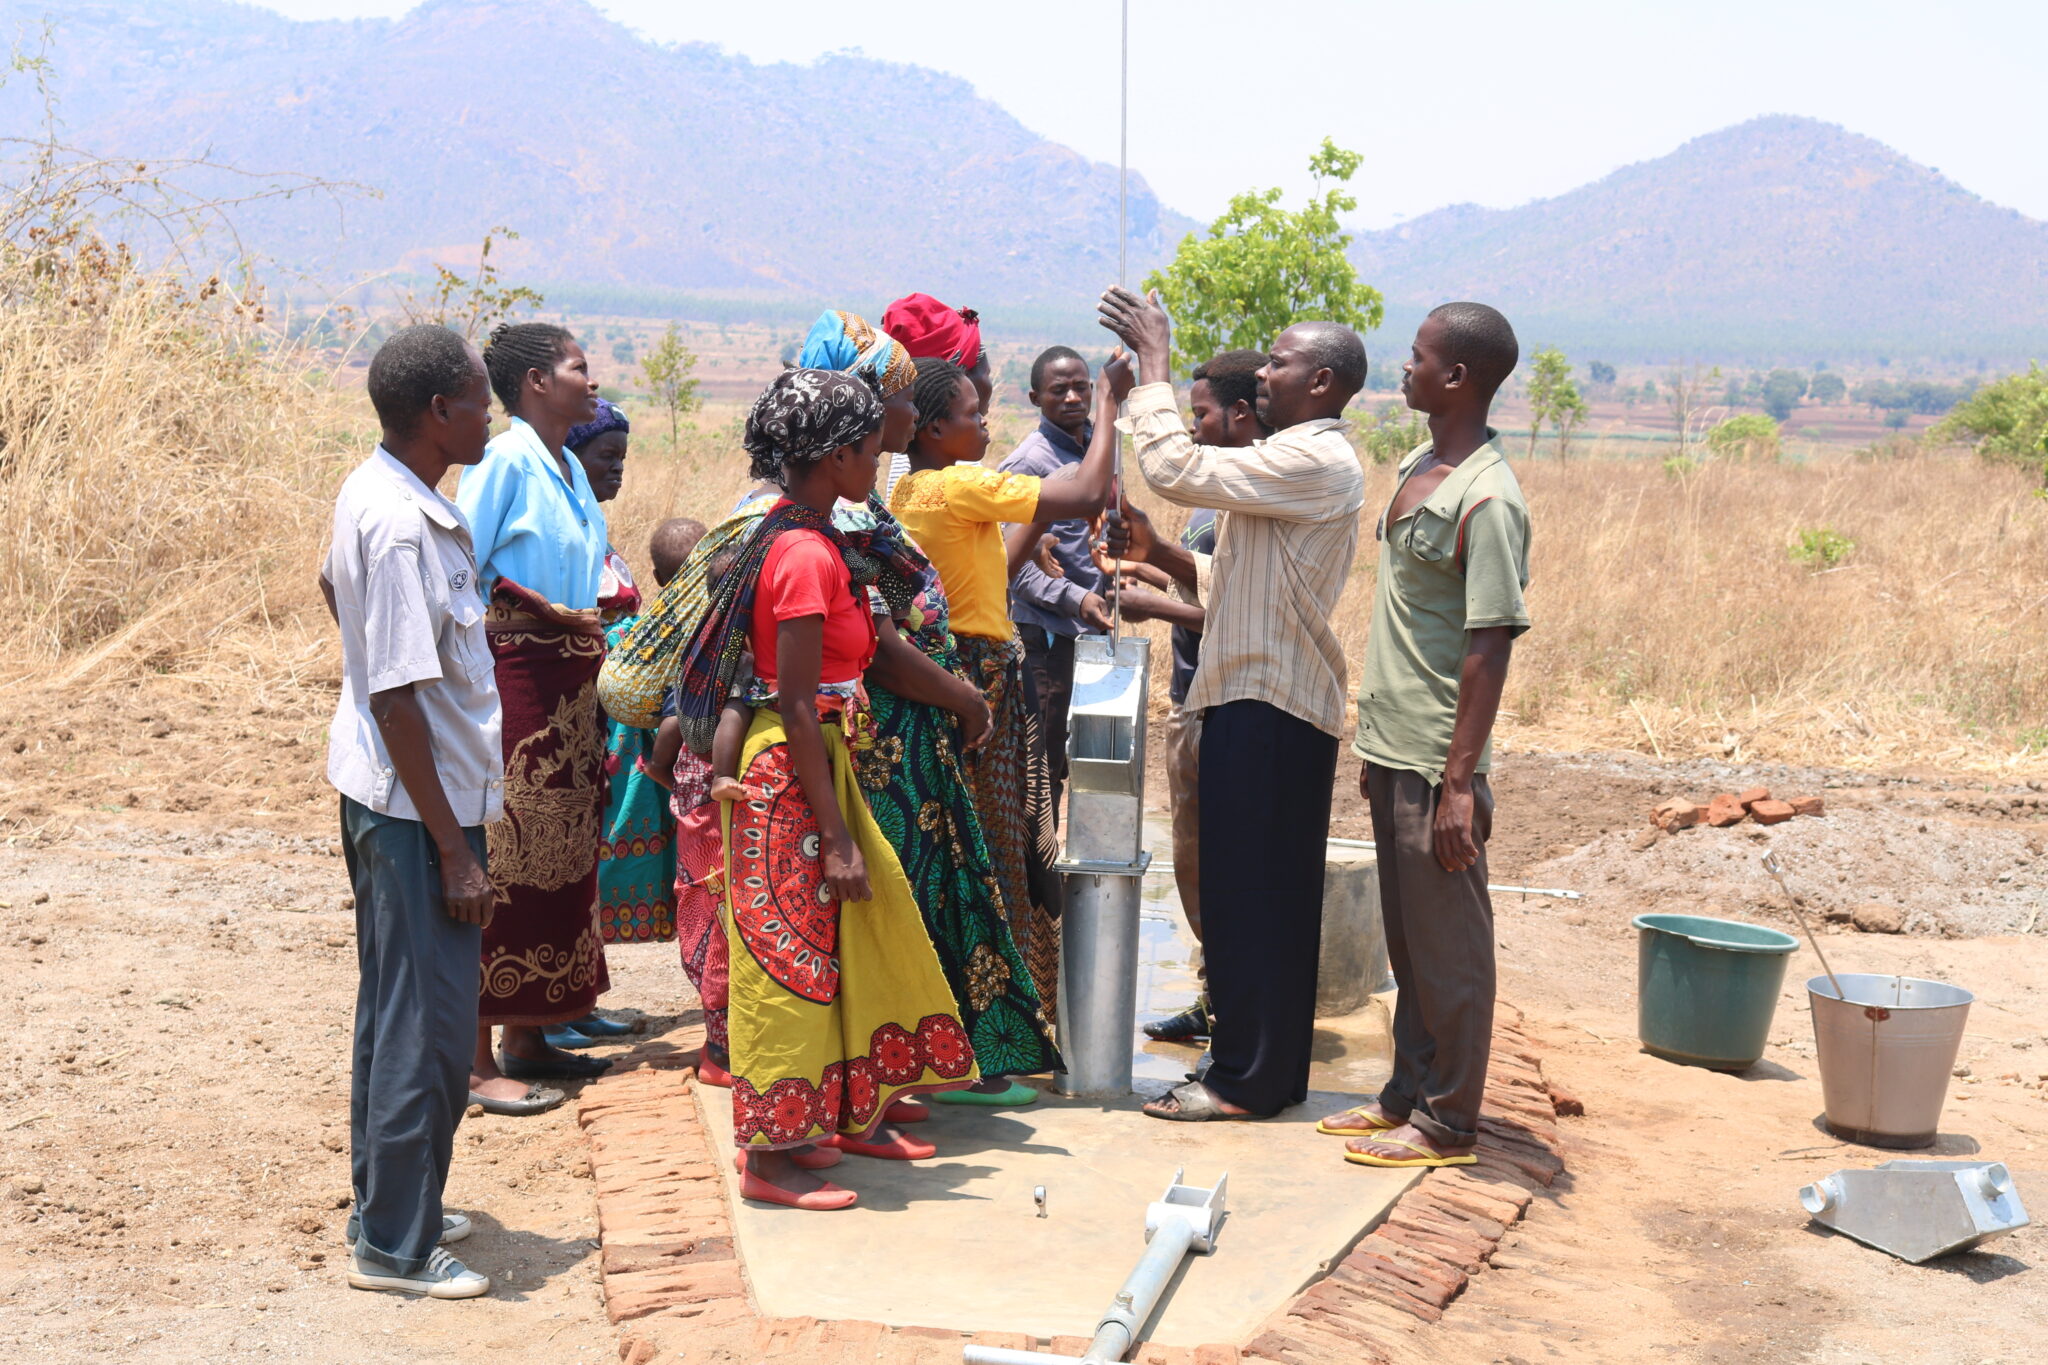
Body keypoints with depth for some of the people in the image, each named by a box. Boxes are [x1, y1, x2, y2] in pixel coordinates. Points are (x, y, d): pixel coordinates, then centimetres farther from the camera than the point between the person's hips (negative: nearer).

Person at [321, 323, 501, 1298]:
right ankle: (394, 1246, 9)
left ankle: (389, 1202, 32)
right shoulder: (404, 526, -24)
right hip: (417, 803, -10)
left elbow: (333, 586, 24)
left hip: (384, 794, 11)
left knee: (396, 1008, 19)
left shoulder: (372, 491, 5)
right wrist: (453, 850, -21)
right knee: (429, 1025, -2)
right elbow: (398, 700, -24)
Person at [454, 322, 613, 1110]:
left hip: (569, 683, 9)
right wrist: (553, 614, -17)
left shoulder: (569, 470, 15)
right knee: (503, 865, -6)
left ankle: (526, 1037, 24)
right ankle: (477, 1058, 1)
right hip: (513, 677, -9)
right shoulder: (506, 461, -11)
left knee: (561, 859, 13)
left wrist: (604, 601, 5)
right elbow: (464, 571, -16)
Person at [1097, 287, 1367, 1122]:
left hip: (1270, 707, -11)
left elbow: (1176, 470, -23)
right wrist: (1164, 560, 10)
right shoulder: (1298, 462, 19)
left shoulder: (1314, 462, -15)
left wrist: (1153, 362, -13)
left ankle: (1248, 1081, 3)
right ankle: (1272, 1067, 22)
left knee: (1251, 894, -5)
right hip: (1259, 698, 11)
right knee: (1264, 895, 14)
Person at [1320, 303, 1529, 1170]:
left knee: (1447, 946, 2)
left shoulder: (1486, 499, -17)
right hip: (1392, 749, 9)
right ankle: (1409, 1093, 29)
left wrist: (1459, 782, -21)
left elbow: (1489, 647, -19)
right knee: (1406, 940, 17)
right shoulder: (1415, 469, 11)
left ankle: (1448, 1123, 13)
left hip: (1436, 764, -9)